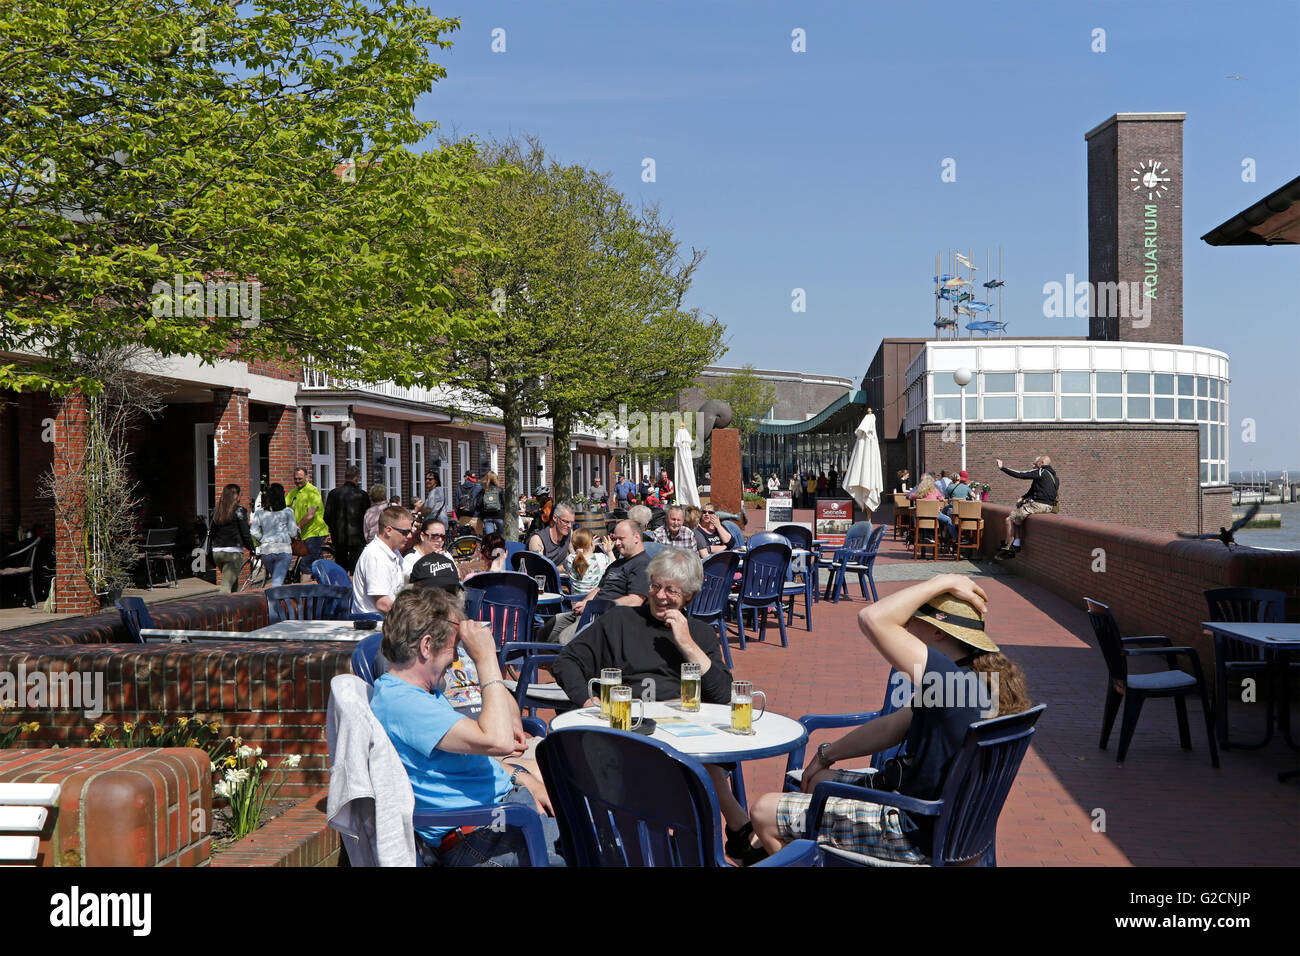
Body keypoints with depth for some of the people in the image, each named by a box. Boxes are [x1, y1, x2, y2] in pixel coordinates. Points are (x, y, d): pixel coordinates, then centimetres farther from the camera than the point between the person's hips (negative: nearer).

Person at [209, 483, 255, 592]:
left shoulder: (216, 510, 8)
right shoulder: (239, 510, -8)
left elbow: (212, 532, 13)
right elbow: (245, 533, -9)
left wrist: (209, 553, 20)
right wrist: (252, 548, 4)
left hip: (216, 552, 6)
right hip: (233, 553, -6)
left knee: (233, 580, 23)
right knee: (227, 585, -7)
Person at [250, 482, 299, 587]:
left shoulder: (259, 512, 5)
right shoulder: (287, 511, -2)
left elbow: (255, 533, 1)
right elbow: (293, 533, -1)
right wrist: (297, 528, 20)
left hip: (265, 550, 3)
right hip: (283, 549, -3)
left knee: (274, 577, 22)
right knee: (278, 582, -4)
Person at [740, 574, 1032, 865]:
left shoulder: (958, 681, -29)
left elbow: (873, 619, -34)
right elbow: (891, 726, 14)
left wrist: (943, 582, -23)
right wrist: (827, 754, 20)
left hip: (913, 837, -10)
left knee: (765, 813, -4)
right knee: (819, 780, 29)